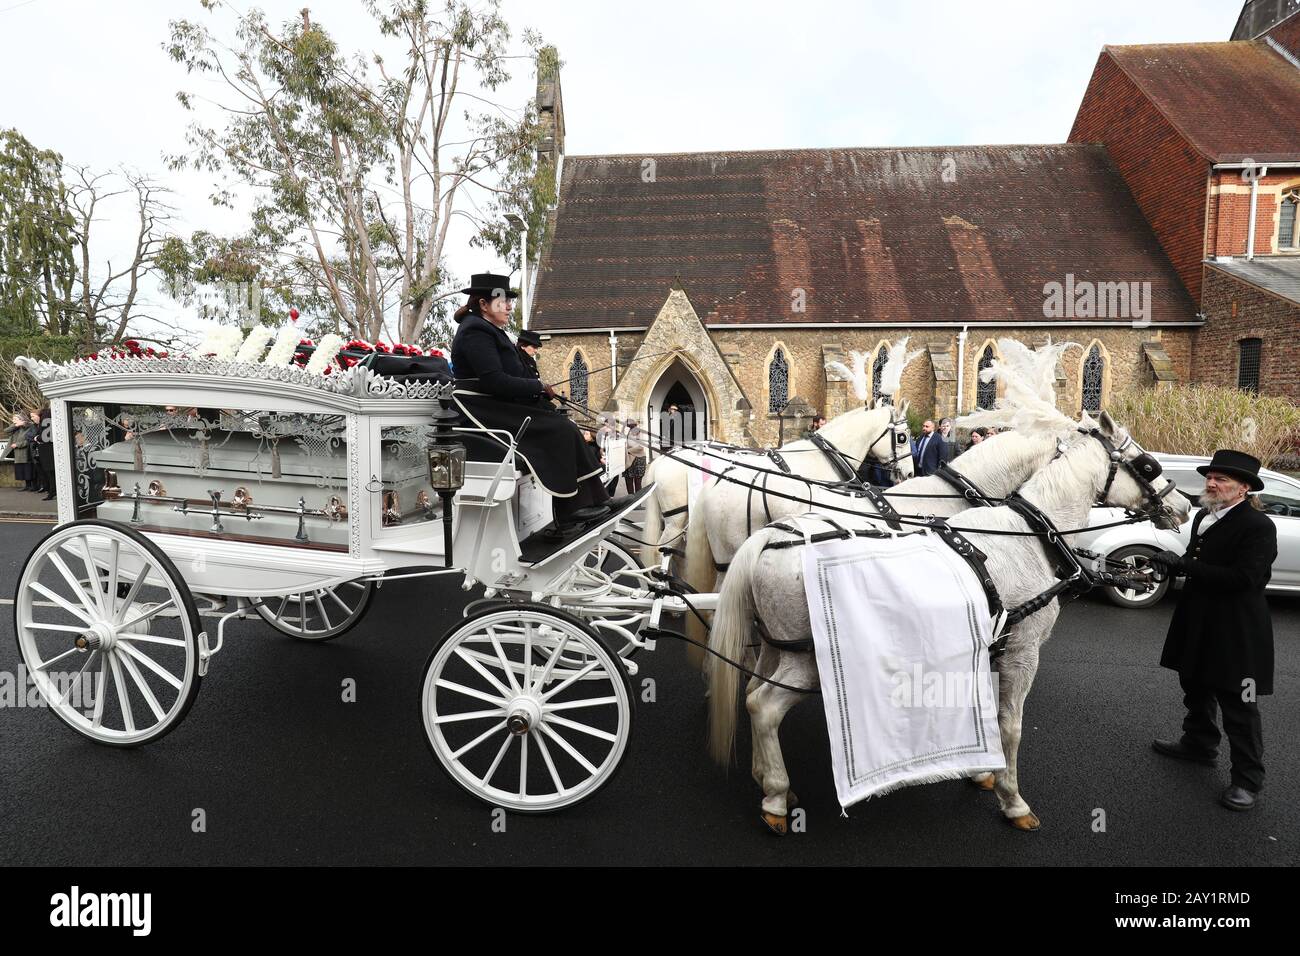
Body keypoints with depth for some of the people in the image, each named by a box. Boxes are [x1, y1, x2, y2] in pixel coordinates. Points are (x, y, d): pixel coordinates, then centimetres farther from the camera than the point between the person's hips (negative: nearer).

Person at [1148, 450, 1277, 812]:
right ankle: (1198, 743, 42)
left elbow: (1243, 578, -27)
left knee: (1238, 707, 3)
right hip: (1198, 625, 8)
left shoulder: (1258, 526, -18)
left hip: (1235, 632, -8)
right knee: (1196, 690, 23)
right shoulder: (1204, 517, 7)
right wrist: (1173, 563, -5)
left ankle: (1248, 778, 16)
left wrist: (1183, 564, -28)